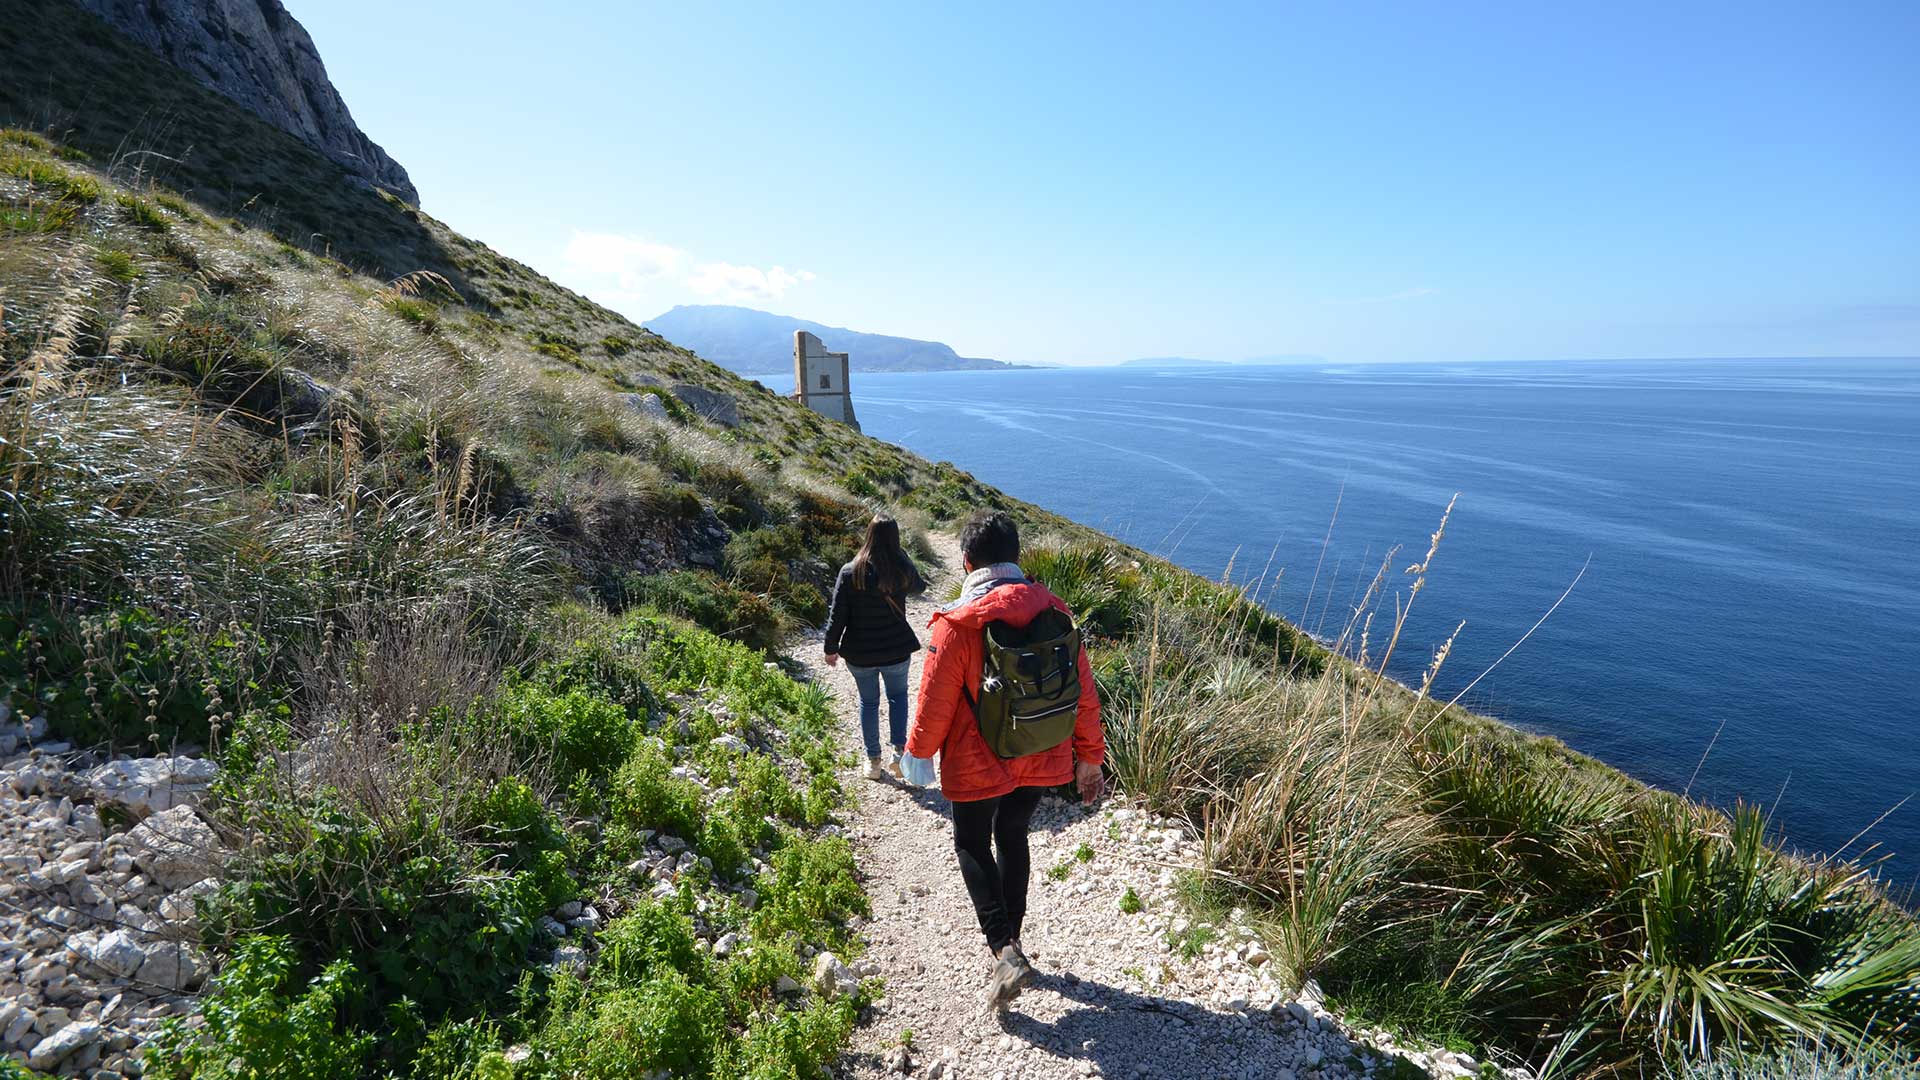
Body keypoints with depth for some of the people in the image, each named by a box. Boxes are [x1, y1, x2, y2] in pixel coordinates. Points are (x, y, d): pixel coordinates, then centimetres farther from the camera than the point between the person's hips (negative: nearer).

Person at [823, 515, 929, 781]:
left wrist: (831, 648, 3)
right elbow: (918, 588, 12)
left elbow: (837, 615, -10)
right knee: (898, 695, 23)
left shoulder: (850, 572, -15)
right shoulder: (903, 568, -12)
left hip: (860, 652, 0)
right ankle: (900, 752, 12)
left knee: (868, 702, 17)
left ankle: (874, 762, 24)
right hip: (897, 650, 0)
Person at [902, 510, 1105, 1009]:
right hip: (1042, 761, 5)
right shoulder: (1053, 611, -8)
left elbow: (936, 701, -14)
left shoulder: (956, 624, -21)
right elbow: (1083, 691, -1)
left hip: (978, 764, -4)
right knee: (1012, 838, 26)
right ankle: (1011, 938, 39)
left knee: (973, 846, 17)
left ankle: (1004, 951, 3)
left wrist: (919, 751, 5)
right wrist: (1089, 756, 11)